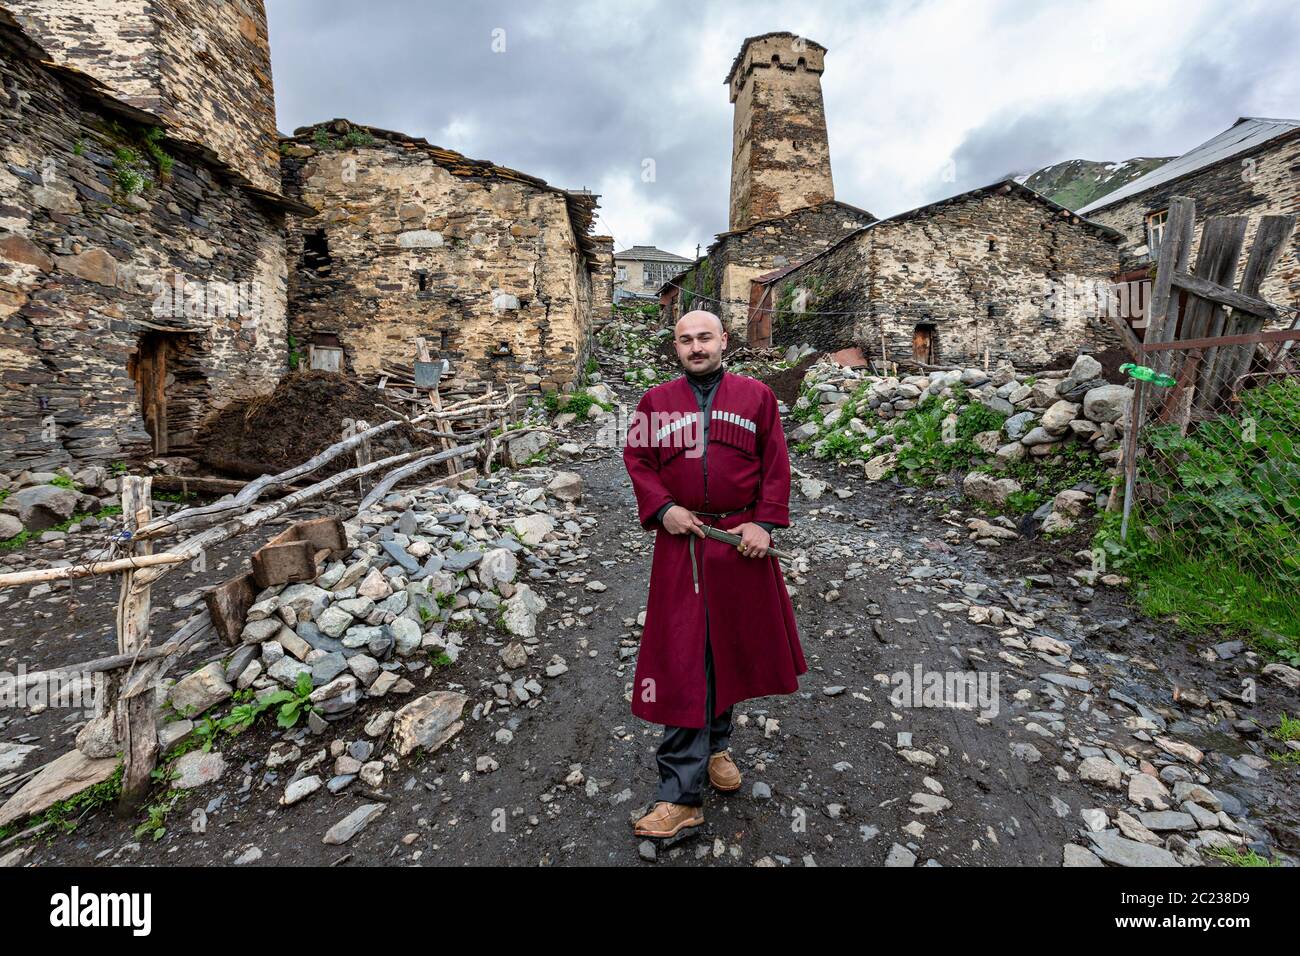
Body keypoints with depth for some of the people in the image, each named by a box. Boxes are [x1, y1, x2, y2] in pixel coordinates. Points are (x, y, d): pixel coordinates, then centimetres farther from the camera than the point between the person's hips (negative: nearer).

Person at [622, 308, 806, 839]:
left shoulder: (757, 396, 4)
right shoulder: (655, 401, 5)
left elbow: (776, 465, 2)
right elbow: (637, 460, 6)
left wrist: (764, 523, -8)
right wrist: (662, 509, -9)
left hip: (741, 541, 1)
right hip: (680, 542, -1)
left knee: (732, 647, 15)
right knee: (682, 660, -1)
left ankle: (716, 744, 41)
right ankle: (681, 795, 9)